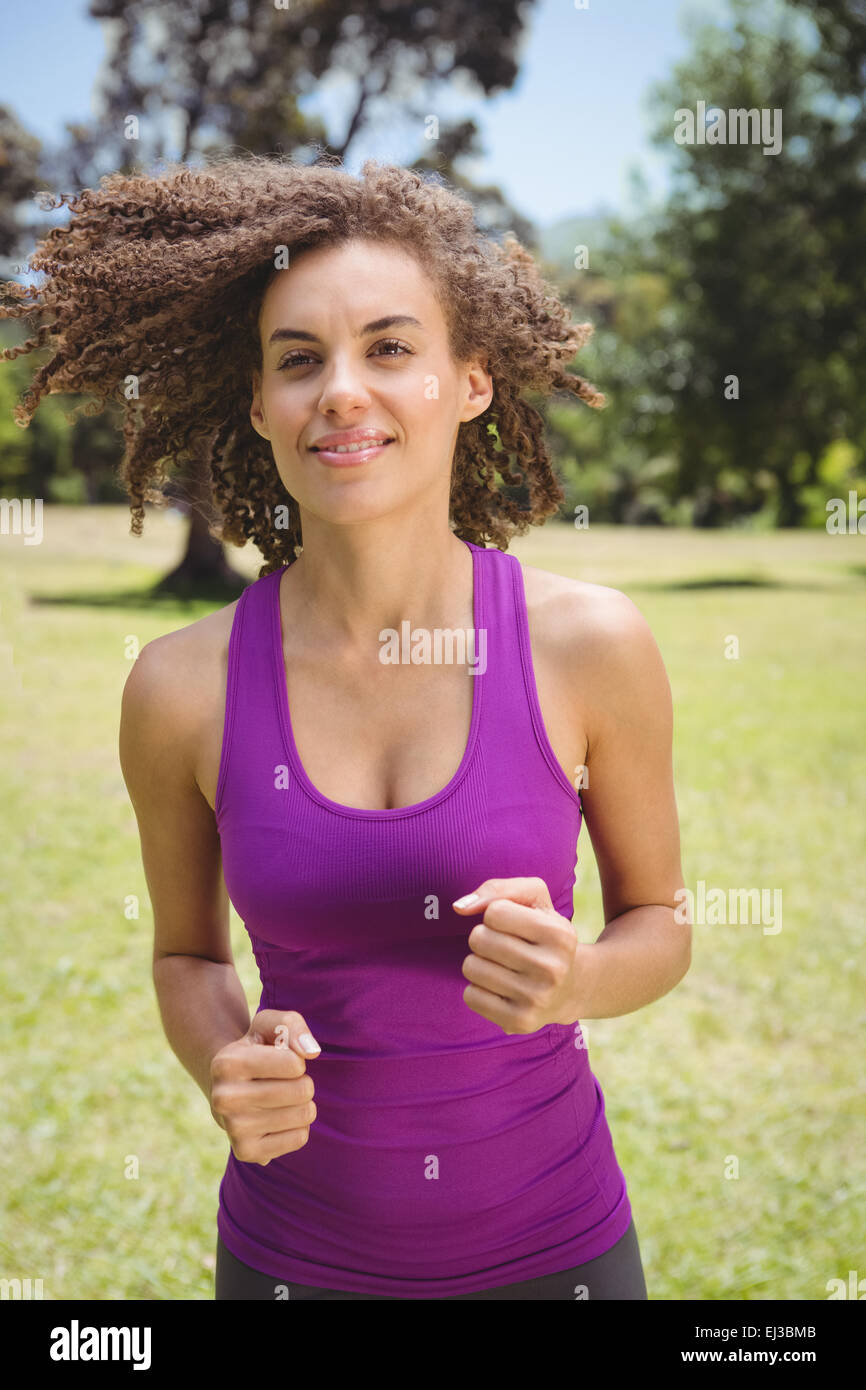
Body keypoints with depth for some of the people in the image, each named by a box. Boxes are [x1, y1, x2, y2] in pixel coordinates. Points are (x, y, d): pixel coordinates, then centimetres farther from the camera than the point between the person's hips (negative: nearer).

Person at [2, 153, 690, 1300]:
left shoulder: (588, 644, -13)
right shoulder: (184, 686, -11)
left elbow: (660, 923, 0)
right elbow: (186, 950, 4)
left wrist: (570, 979, -20)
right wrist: (221, 1064, -16)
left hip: (549, 1242, 0)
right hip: (294, 1250, 1)